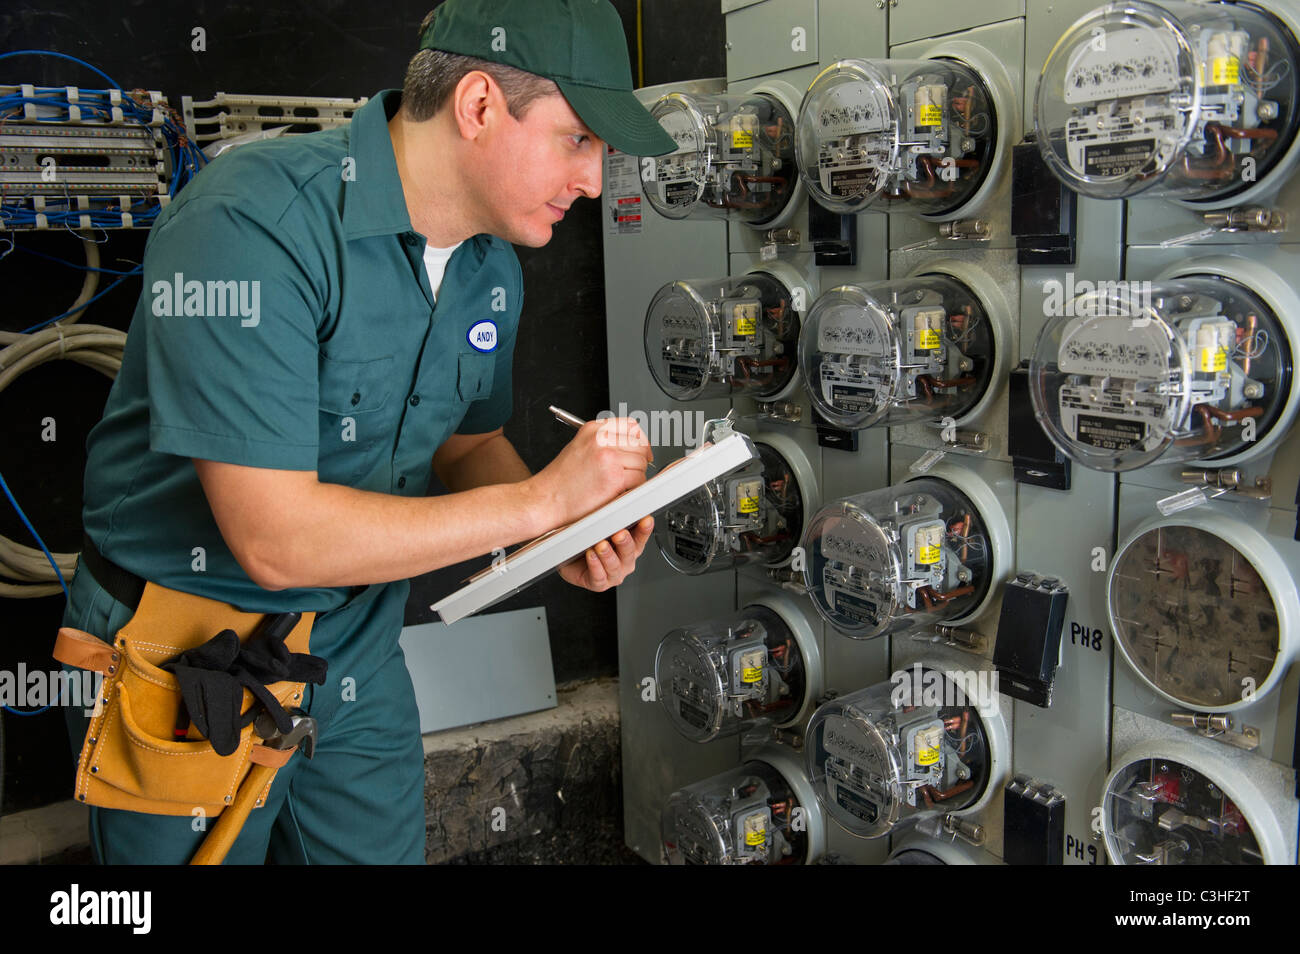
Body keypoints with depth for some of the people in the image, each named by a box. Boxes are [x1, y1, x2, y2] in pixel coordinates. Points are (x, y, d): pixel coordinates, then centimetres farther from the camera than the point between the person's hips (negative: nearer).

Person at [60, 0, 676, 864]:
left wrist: (562, 539, -10)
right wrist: (541, 499, -26)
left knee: (385, 849, 17)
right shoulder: (252, 224, -28)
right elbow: (276, 540, -31)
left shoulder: (493, 268, -3)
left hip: (358, 653, 6)